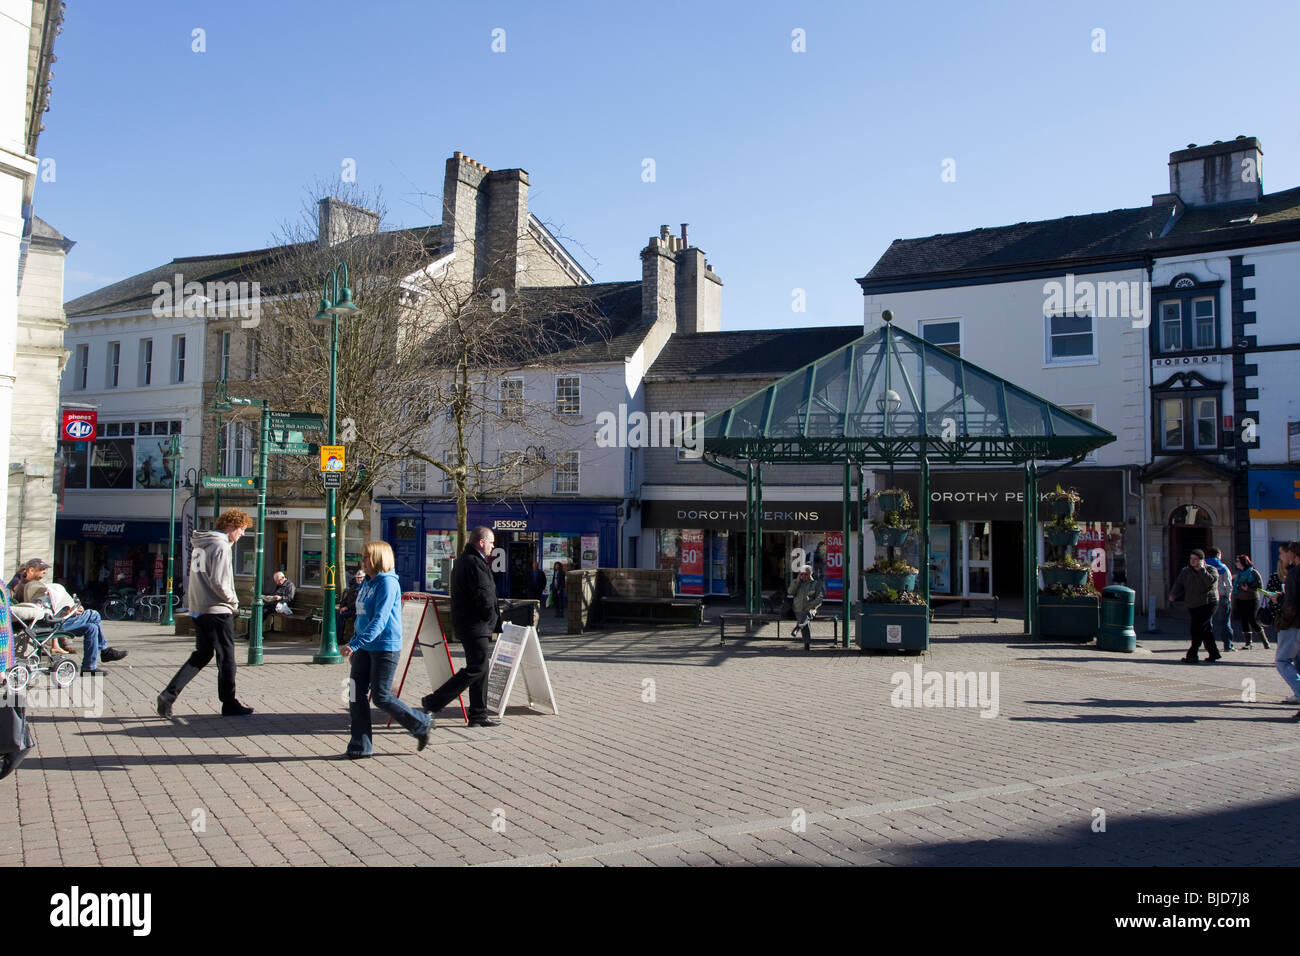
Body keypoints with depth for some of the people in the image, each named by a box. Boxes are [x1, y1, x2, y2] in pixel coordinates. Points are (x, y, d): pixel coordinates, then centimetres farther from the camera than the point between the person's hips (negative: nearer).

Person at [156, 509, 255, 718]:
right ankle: (229, 704, 11)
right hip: (218, 611, -9)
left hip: (198, 610, 9)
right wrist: (233, 601, -8)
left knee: (201, 655, 16)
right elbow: (218, 582, -21)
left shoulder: (200, 544, 14)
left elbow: (202, 575, 16)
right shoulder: (221, 546, -15)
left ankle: (169, 694, 7)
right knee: (226, 657, 2)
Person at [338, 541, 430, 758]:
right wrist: (354, 644, 21)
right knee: (357, 695, 5)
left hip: (385, 648, -9)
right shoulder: (368, 583, 13)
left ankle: (421, 725, 14)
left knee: (381, 697, -4)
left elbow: (379, 620, -24)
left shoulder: (388, 583, -15)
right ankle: (360, 746, 13)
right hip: (365, 648, 9)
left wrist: (355, 643, -31)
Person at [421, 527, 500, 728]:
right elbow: (484, 597, -22)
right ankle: (433, 702, -5)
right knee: (476, 668, -8)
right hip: (475, 626, -11)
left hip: (465, 623, 11)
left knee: (480, 669, 13)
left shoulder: (463, 560, 17)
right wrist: (492, 618, -4)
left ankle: (478, 715, 17)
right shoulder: (475, 564, -18)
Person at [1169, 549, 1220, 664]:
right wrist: (1173, 595, -13)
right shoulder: (1185, 571, 10)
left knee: (1197, 629, -12)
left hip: (1207, 604, -5)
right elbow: (1179, 585, 3)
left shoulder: (1210, 570, -3)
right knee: (1205, 630, 10)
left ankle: (1192, 655, -11)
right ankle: (1214, 653, 21)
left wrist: (1201, 569, -24)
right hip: (1193, 606, 5)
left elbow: (1211, 581, -23)